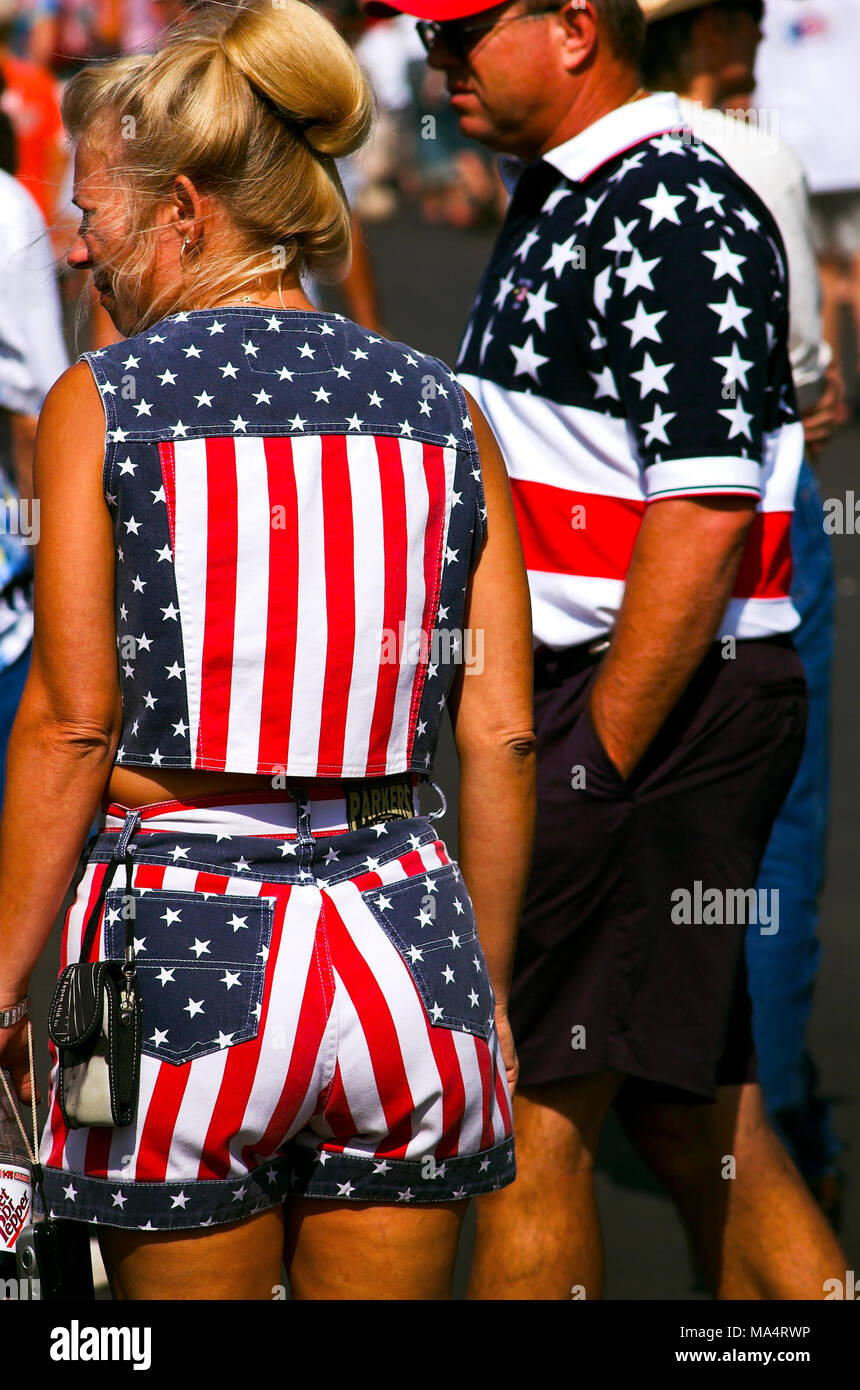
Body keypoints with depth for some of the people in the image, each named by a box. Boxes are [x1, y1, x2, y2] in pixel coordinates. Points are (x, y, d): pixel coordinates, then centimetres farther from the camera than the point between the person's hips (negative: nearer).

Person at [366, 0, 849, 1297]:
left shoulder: (675, 218, -15)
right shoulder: (560, 201, 17)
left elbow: (703, 513, -22)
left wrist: (598, 757, -22)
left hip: (655, 703, -10)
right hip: (582, 690, 10)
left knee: (529, 1102, -6)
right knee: (695, 1111, 13)